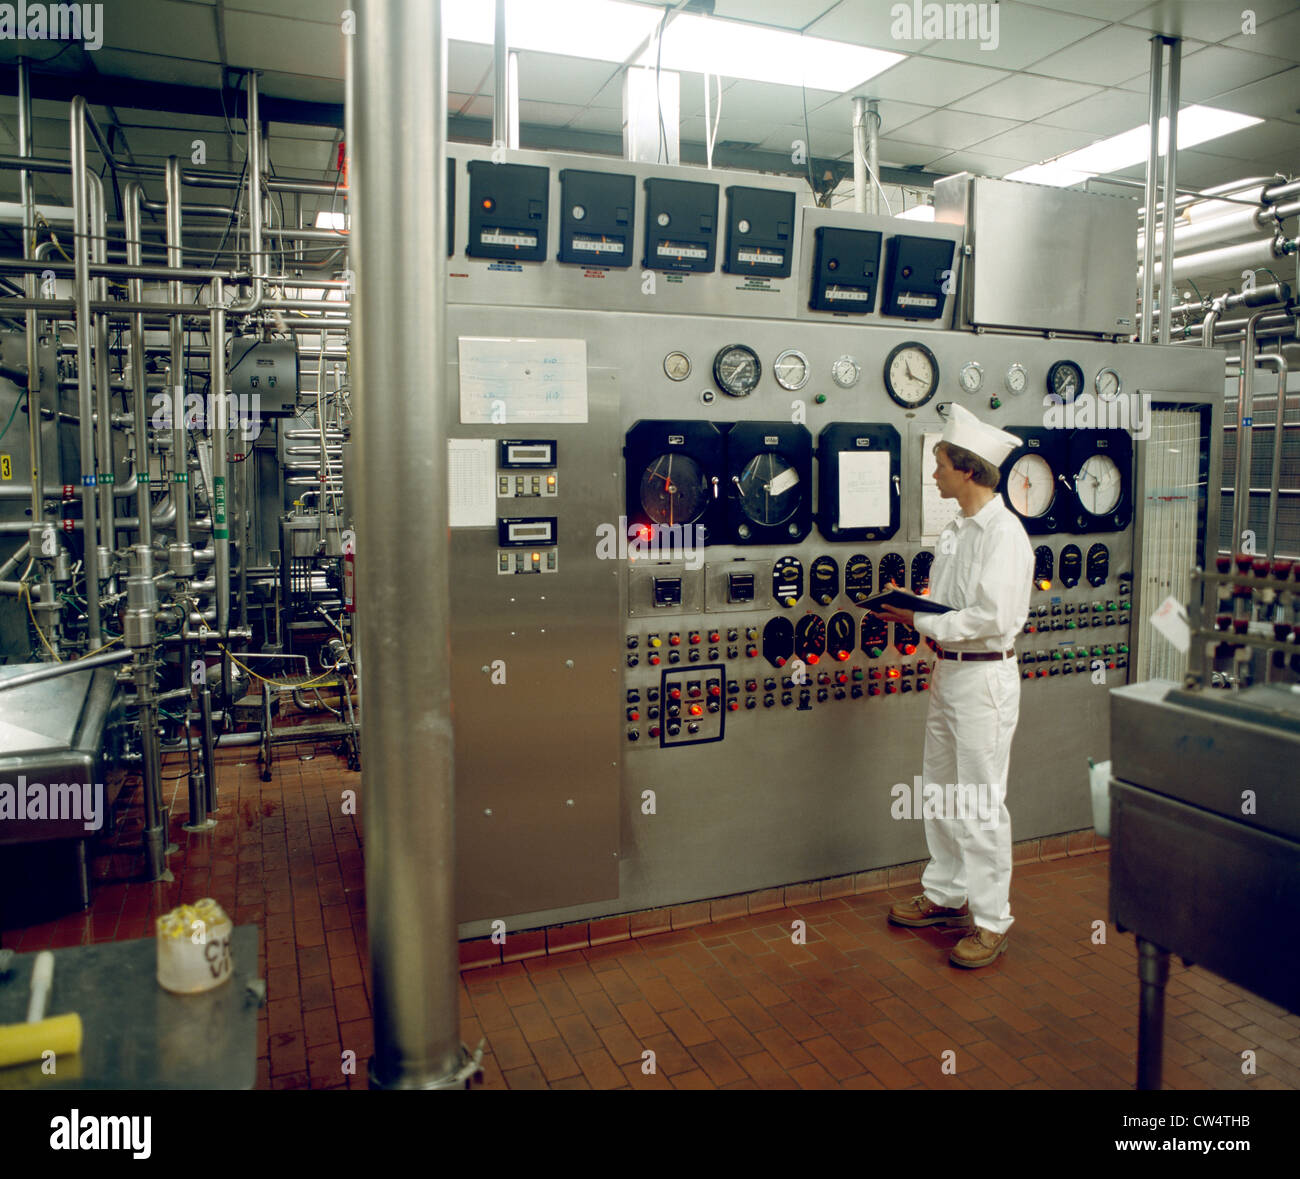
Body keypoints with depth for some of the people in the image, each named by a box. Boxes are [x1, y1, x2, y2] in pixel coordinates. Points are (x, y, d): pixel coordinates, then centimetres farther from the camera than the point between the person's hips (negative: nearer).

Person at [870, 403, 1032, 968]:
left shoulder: (1003, 532, -16)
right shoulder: (957, 530, 13)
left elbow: (991, 617, -24)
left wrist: (922, 622, -16)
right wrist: (913, 612, -2)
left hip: (984, 677, -9)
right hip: (948, 671, 9)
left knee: (980, 804, -2)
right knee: (940, 793, 17)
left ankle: (992, 920, 11)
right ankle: (946, 894, 32)